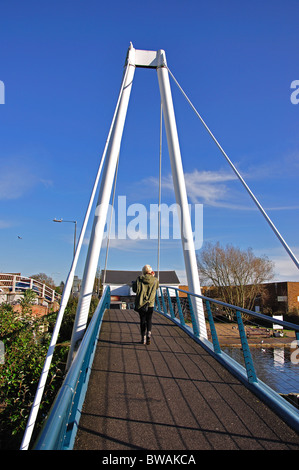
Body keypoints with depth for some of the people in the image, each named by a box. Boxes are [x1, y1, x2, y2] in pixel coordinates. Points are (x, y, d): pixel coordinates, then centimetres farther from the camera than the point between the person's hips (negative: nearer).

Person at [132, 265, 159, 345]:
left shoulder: (139, 279, -4)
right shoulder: (155, 280, 0)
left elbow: (135, 289, -1)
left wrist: (133, 283, 18)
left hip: (141, 303, 0)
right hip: (150, 304, 0)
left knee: (142, 320, 10)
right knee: (149, 320, 13)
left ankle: (143, 338, 9)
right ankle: (149, 333, -8)